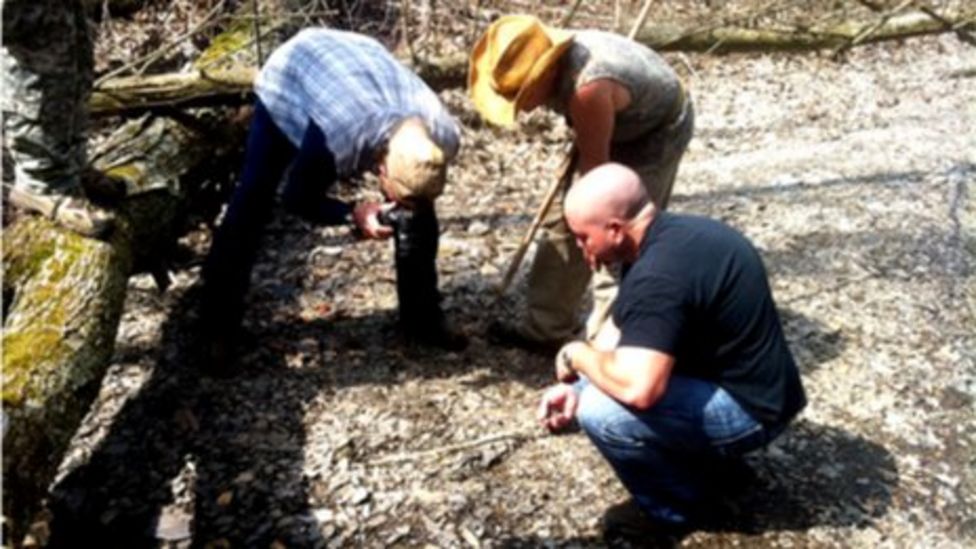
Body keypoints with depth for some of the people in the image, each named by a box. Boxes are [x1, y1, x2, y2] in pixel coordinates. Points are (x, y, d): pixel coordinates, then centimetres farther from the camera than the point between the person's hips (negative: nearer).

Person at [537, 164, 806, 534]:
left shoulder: (660, 274, -29)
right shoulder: (667, 237, 3)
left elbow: (636, 389, -38)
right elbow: (617, 330, 11)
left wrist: (576, 356, -18)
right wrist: (574, 382, -4)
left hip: (750, 408, -10)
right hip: (733, 382, 10)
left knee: (601, 409, -24)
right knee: (598, 379, 14)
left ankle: (677, 508, 2)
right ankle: (714, 458, 19)